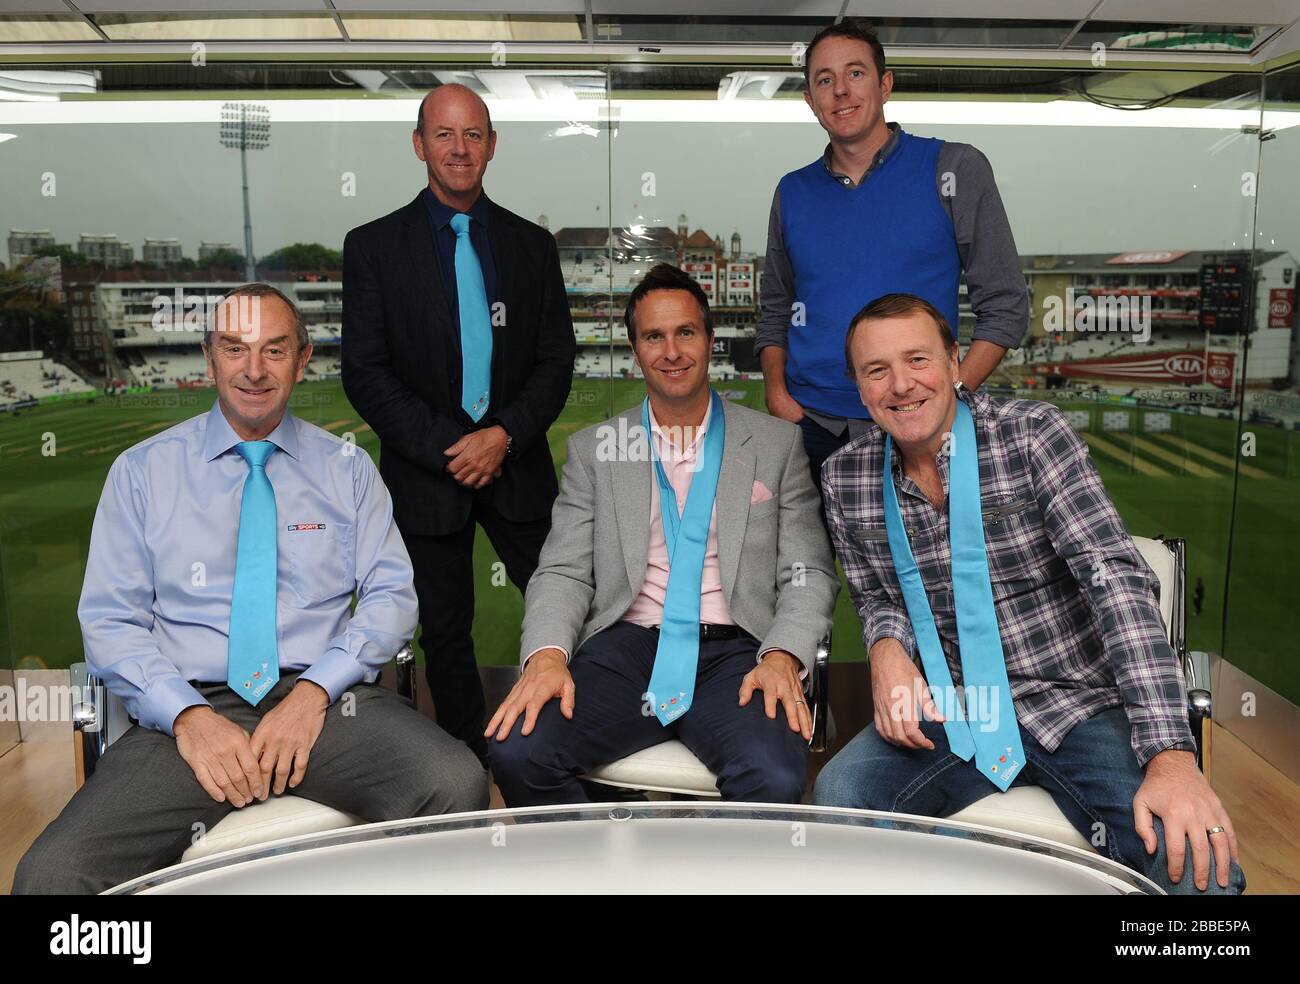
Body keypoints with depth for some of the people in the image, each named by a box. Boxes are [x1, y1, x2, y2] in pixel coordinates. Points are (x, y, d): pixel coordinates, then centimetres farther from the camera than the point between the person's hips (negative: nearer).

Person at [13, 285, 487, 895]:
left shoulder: (347, 467, 11)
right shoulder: (141, 471, 9)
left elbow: (392, 594, 4)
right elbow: (109, 620, 5)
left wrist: (315, 691, -12)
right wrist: (187, 715, -12)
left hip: (329, 700, 1)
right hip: (189, 712, 0)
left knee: (458, 786, -28)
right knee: (53, 872, -26)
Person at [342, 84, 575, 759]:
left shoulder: (532, 246, 8)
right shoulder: (373, 247, 1)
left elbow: (556, 361, 5)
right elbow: (365, 374, -5)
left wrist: (504, 436, -12)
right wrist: (448, 447, -13)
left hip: (517, 466, 2)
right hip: (426, 472, -1)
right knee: (445, 633, 9)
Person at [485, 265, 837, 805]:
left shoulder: (778, 444, 11)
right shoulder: (593, 449, 13)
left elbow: (809, 574, 7)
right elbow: (564, 572, 7)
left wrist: (782, 658, -13)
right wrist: (546, 655, -13)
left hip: (734, 653, -1)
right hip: (625, 647, 1)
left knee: (775, 780, -31)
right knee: (517, 752, -25)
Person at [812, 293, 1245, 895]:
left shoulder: (1032, 433, -11)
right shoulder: (844, 479, -1)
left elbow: (1116, 578, -19)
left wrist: (1170, 756, -29)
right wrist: (887, 647, -13)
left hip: (1076, 702, -2)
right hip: (946, 710, 2)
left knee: (1196, 867, -25)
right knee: (837, 799, -25)